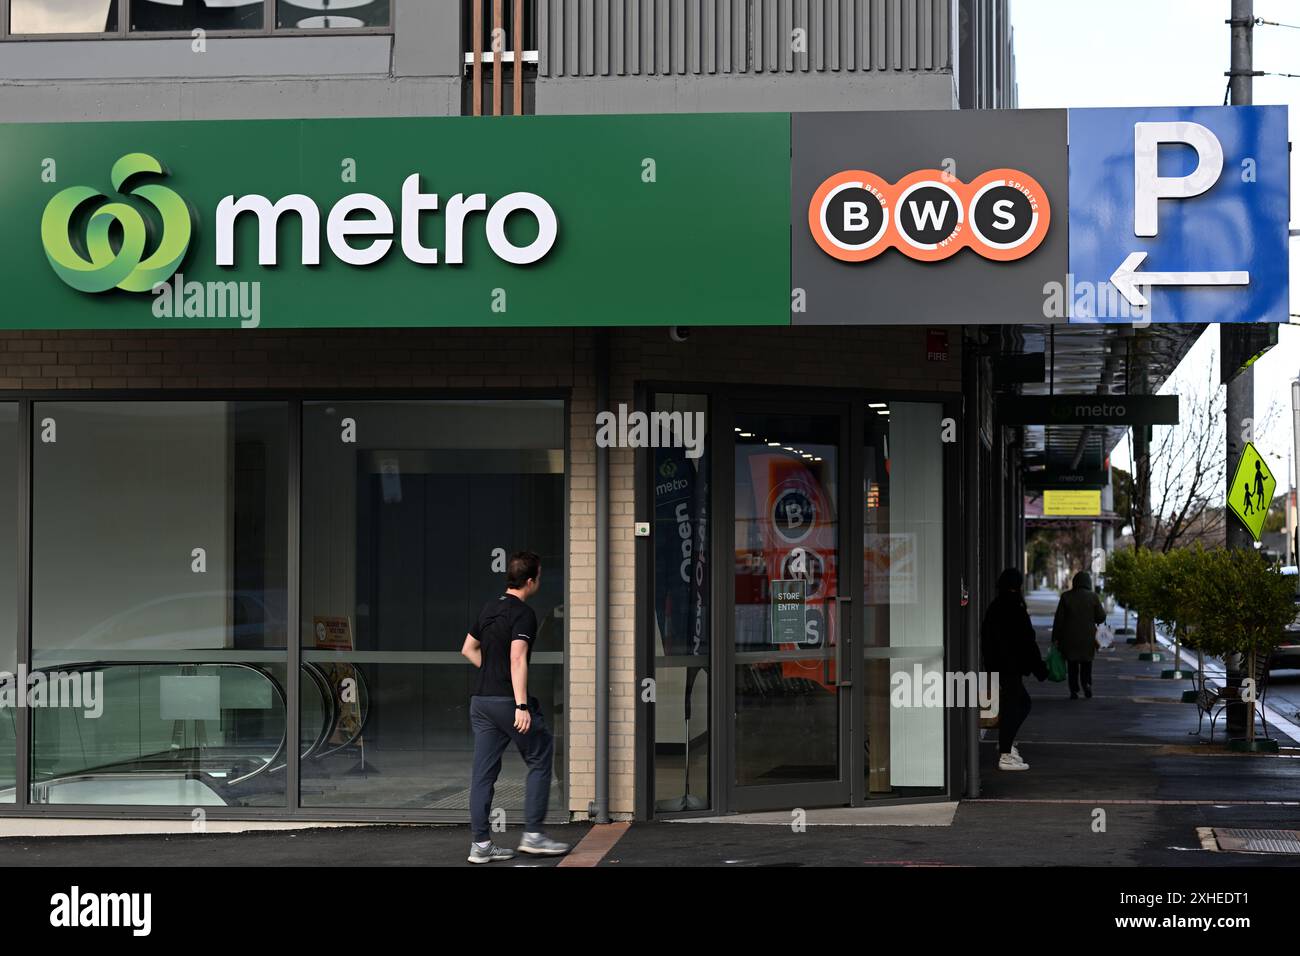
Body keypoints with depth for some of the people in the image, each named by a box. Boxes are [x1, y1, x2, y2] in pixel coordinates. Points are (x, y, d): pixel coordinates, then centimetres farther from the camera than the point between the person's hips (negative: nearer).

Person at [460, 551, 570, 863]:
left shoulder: (489, 608, 14)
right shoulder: (523, 614, -12)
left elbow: (468, 648, 24)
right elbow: (517, 658, -22)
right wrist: (521, 705, -27)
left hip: (481, 700, 8)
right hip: (508, 699, -8)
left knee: (484, 772, 6)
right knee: (540, 759, 6)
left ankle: (481, 844, 4)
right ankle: (532, 834, 5)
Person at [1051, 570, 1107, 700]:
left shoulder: (1066, 596, -3)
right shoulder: (1093, 596, -5)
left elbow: (1059, 619, -3)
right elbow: (1101, 616, -4)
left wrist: (1055, 637, 2)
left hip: (1070, 638, 0)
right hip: (1088, 637, 0)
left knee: (1073, 665, 8)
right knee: (1086, 664, 15)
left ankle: (1074, 691, 4)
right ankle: (1087, 683, -6)